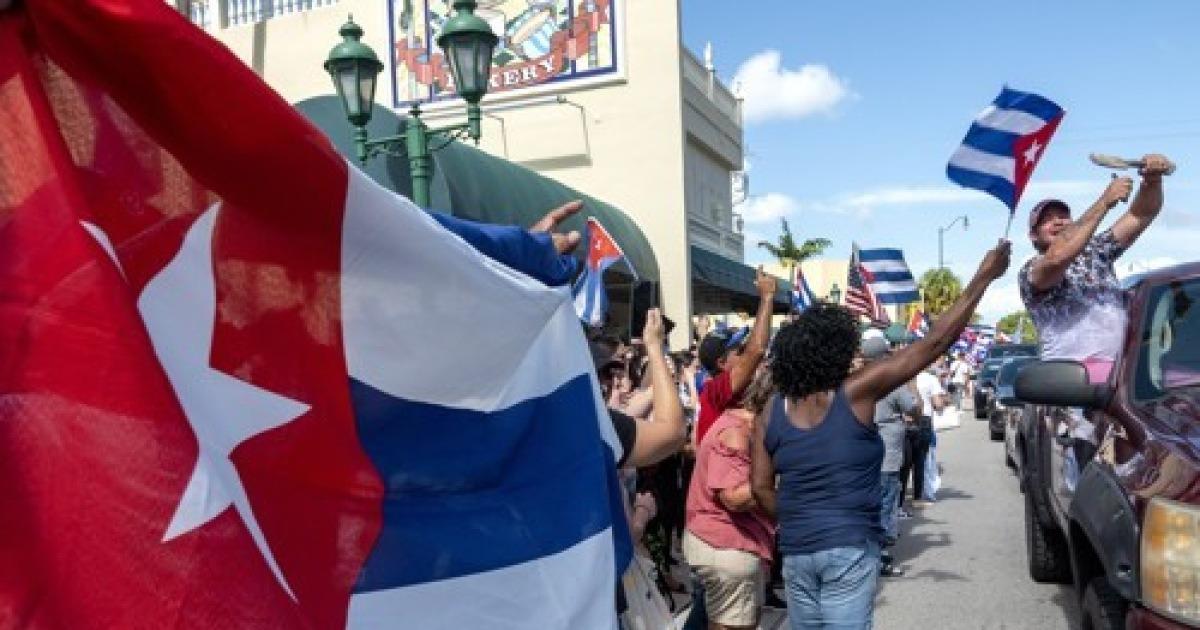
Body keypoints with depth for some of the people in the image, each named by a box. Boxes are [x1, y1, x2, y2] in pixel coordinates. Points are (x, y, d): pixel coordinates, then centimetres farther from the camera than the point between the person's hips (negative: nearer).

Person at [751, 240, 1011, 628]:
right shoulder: (854, 392, -9)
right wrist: (983, 278, -3)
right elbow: (933, 345, -8)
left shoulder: (771, 413, 2)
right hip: (849, 548, -4)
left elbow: (761, 489, 3)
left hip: (795, 552, 5)